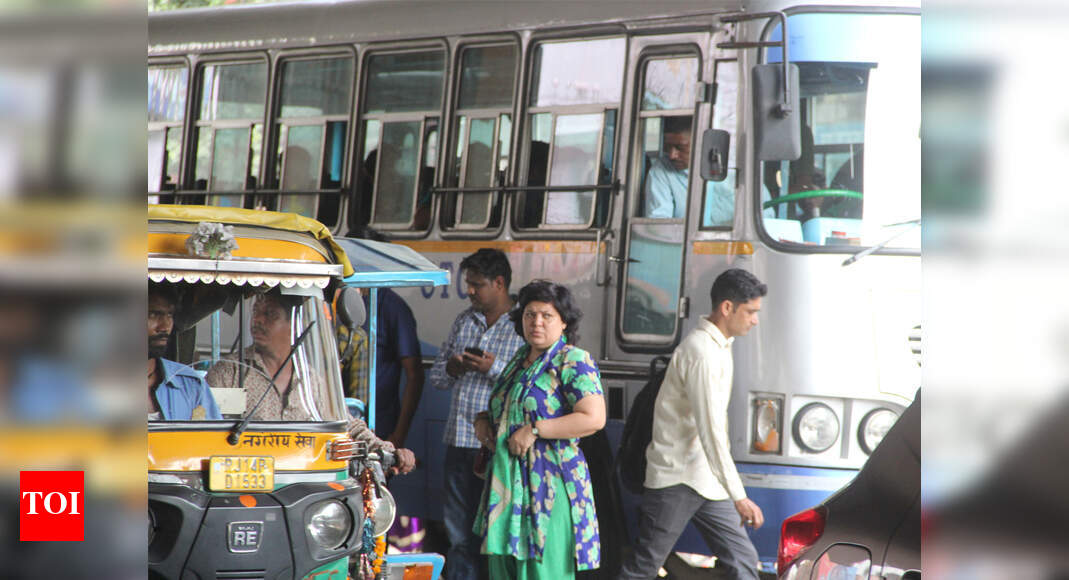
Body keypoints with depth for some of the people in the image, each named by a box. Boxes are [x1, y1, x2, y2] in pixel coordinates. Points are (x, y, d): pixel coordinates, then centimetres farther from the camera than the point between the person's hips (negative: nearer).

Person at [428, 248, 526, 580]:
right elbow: (436, 377, 21)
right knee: (459, 532, 9)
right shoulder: (463, 322, 16)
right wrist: (450, 369, -1)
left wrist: (494, 368, -20)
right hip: (459, 440, 6)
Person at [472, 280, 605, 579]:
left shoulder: (573, 361, -9)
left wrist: (535, 430, -19)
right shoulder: (520, 359, 17)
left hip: (549, 483, -8)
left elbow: (594, 419, -20)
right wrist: (483, 419, 10)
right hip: (508, 481, 8)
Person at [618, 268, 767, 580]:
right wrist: (739, 497, -25)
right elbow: (710, 431, -24)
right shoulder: (701, 351, -19)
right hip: (676, 476, -9)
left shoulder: (720, 346, 13)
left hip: (706, 481, 9)